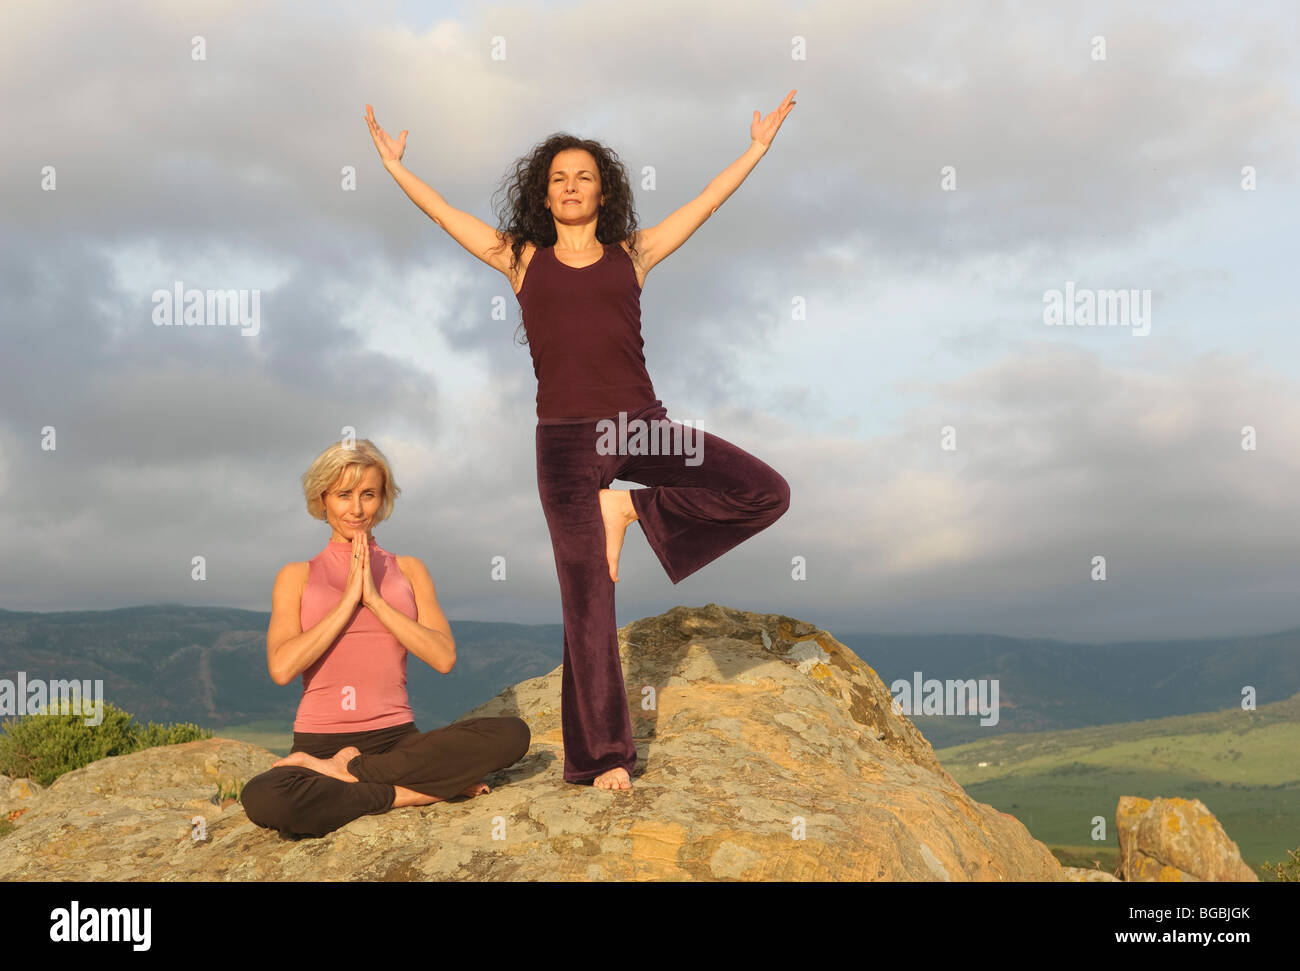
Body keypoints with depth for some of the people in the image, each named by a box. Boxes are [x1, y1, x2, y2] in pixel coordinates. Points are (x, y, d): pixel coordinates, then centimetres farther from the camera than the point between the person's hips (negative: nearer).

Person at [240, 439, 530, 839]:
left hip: (398, 739, 3)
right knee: (261, 799, -38)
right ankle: (420, 792, -20)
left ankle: (346, 771, -19)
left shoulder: (408, 570, 15)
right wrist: (349, 599, -8)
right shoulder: (298, 576, 10)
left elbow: (444, 656, -1)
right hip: (320, 740, -2)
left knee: (513, 734, -26)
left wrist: (375, 599, -6)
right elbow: (282, 667, -8)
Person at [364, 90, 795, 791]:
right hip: (566, 438, -2)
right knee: (588, 602, -1)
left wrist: (758, 148, 17)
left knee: (767, 495, -12)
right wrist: (395, 167, 19)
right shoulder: (523, 260, 12)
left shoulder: (630, 254, 13)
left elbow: (707, 203, 16)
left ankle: (631, 510, 5)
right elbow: (447, 215, 16)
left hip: (641, 423, 2)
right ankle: (603, 755, 10)